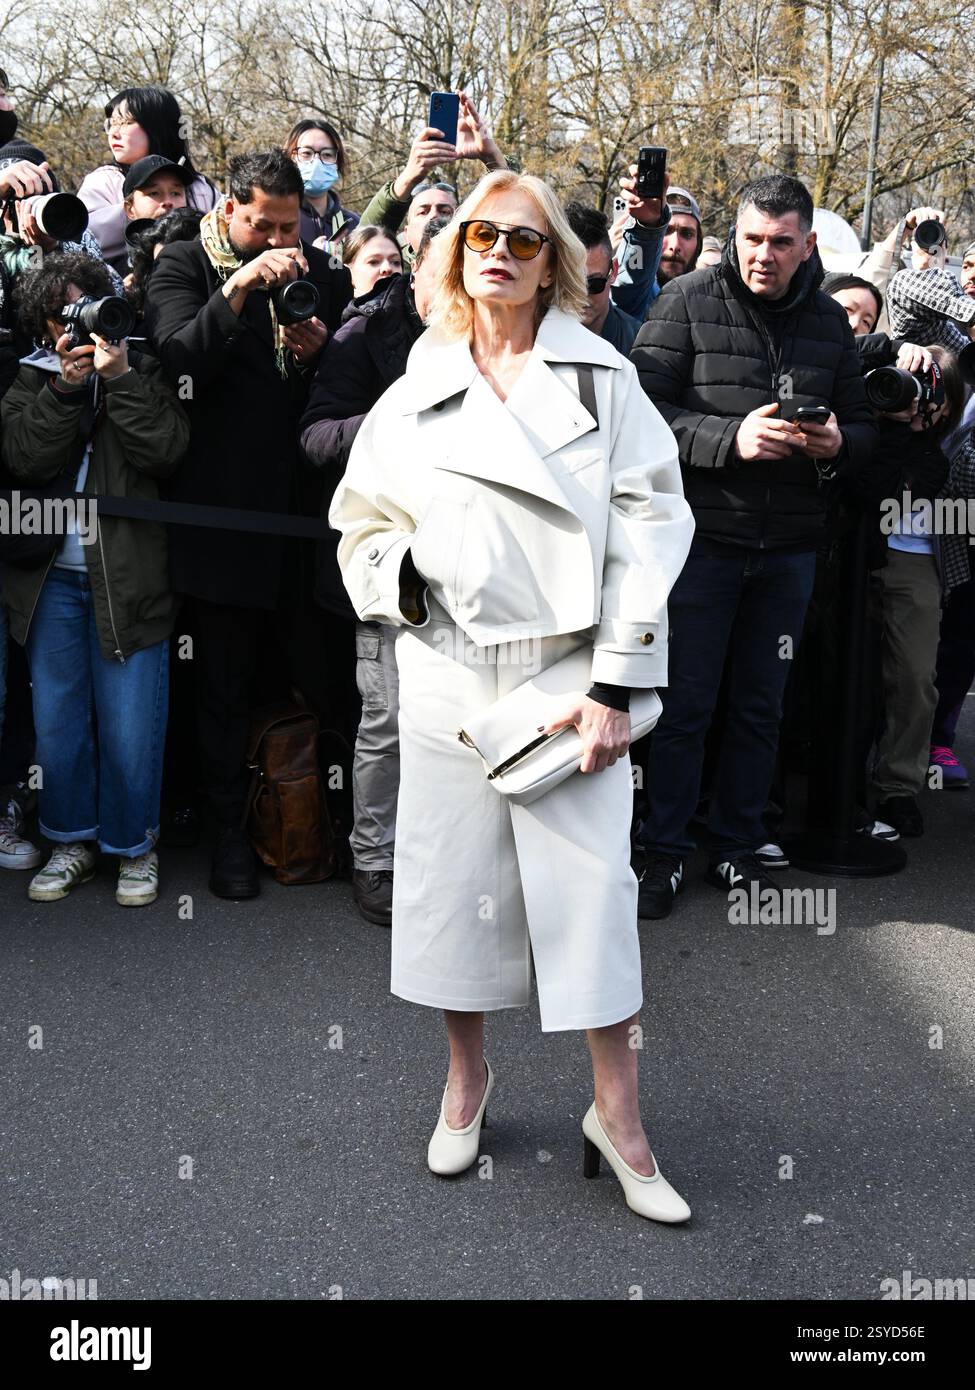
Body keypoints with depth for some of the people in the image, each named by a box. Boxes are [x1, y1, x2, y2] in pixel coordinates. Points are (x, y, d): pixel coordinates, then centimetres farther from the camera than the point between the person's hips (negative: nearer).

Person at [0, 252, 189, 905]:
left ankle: (134, 845, 18)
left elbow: (165, 449, -12)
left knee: (130, 726, 1)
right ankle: (72, 840, 26)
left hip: (127, 577, -3)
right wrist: (66, 386, -16)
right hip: (53, 580, 3)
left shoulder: (143, 370, 4)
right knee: (57, 722, 10)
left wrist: (120, 377, -16)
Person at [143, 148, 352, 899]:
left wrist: (316, 352, -9)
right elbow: (180, 360, -14)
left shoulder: (321, 274, 11)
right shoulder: (183, 266, 3)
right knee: (228, 675, 3)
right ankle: (232, 828, 16)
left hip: (304, 499, 2)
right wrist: (236, 291, -26)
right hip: (226, 505, -2)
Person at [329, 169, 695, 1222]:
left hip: (570, 670, -2)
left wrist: (613, 685, -11)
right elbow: (361, 521, 18)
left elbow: (650, 530, -5)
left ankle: (617, 1113, 13)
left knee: (593, 886, -3)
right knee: (451, 879, 9)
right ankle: (466, 1074, 31)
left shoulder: (603, 378, 0)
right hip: (448, 671, 3)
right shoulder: (416, 393, 8)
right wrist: (403, 581, -5)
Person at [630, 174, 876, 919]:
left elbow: (862, 423, 14)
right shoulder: (690, 300, -6)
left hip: (789, 548, 4)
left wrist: (838, 442, -9)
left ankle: (738, 846, 27)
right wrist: (729, 437, -24)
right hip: (703, 536, -4)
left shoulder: (828, 320, 7)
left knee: (761, 705, 13)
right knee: (686, 702, 3)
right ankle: (666, 849, 18)